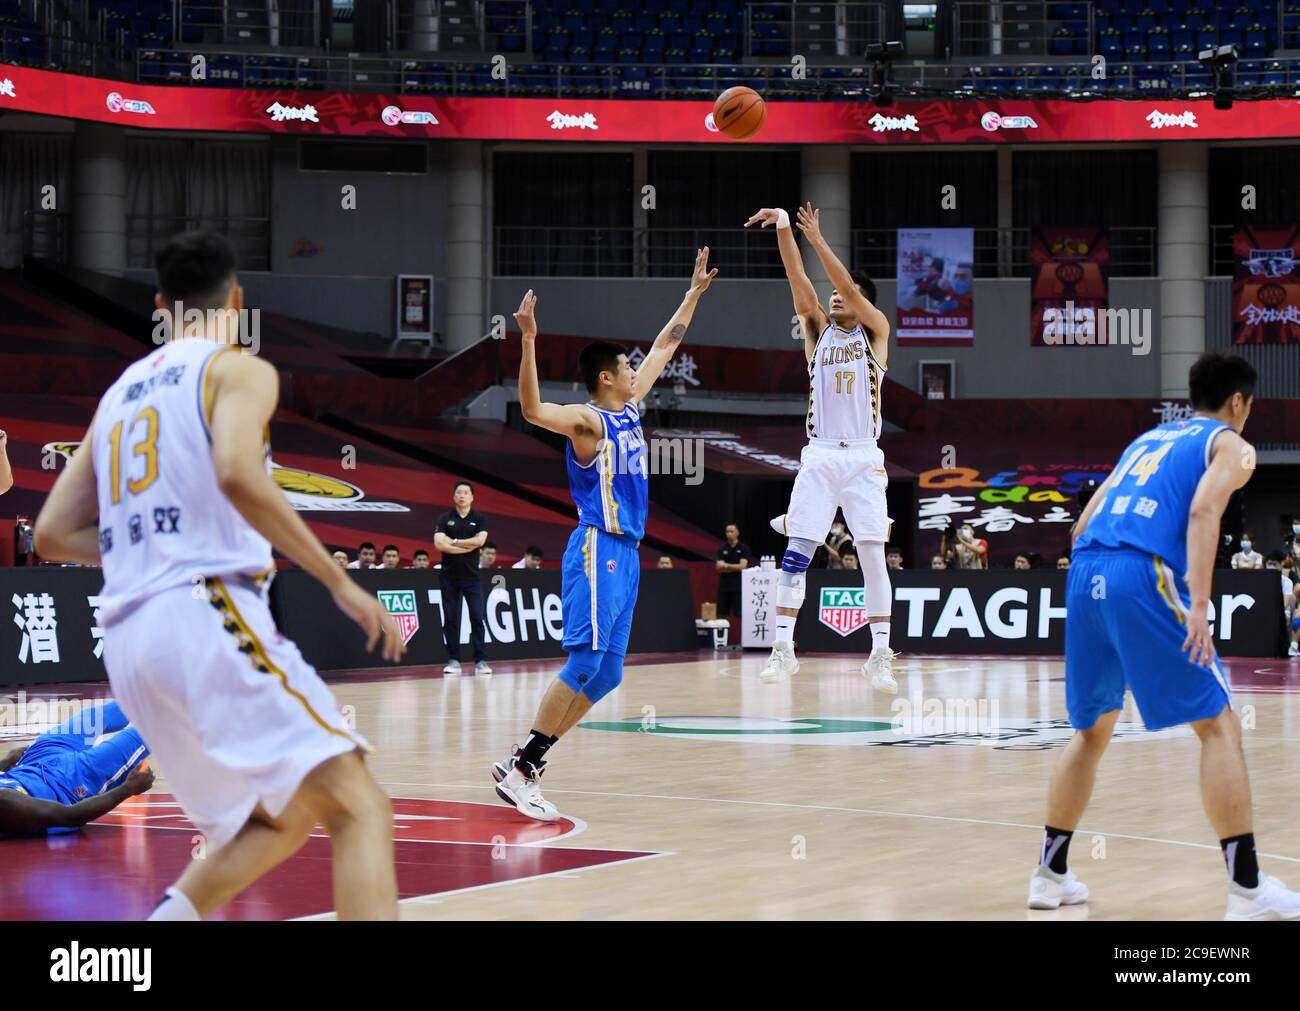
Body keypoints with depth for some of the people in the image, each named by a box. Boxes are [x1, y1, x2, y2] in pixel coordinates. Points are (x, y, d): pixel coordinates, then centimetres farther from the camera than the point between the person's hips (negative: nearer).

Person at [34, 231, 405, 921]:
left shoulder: (119, 394, 24)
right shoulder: (239, 369, 3)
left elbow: (53, 535, 20)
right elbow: (238, 476, -18)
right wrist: (340, 582, -14)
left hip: (127, 640, 8)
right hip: (207, 612, -8)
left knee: (281, 818, 22)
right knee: (358, 806, -13)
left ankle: (173, 915, 0)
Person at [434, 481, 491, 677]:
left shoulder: (480, 519, 4)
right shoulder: (445, 519, 5)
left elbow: (480, 540, -13)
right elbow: (439, 543, -10)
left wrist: (454, 542, -10)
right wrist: (467, 547, -13)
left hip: (471, 575, -1)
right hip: (449, 575, 1)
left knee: (477, 617, -6)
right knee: (450, 619, 1)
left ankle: (481, 661, -5)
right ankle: (453, 660, 6)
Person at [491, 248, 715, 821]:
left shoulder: (629, 408, 16)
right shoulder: (586, 420, -9)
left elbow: (663, 349, 28)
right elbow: (532, 411, -29)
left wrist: (694, 294, 33)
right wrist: (528, 340, -39)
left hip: (625, 554, 9)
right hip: (597, 550, -9)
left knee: (605, 674, 4)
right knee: (586, 662, -16)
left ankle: (528, 761, 5)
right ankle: (520, 767, -16)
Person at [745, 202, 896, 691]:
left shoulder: (875, 331, 4)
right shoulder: (818, 330, 11)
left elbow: (850, 287, -13)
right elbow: (800, 285, -4)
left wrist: (817, 239, -21)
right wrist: (784, 232, -18)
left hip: (864, 457, -3)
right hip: (819, 455, 3)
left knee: (873, 555, -4)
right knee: (796, 552, -2)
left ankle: (880, 655, 0)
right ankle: (783, 648, 2)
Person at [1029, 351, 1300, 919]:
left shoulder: (1147, 439, 31)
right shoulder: (1229, 444, 12)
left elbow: (1083, 525, 24)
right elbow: (1202, 512, -9)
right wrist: (1198, 604, -17)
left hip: (1085, 571, 7)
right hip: (1144, 577, -6)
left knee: (1092, 730, 20)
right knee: (1218, 726, -1)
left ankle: (1050, 873, 22)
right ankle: (1247, 890, -5)